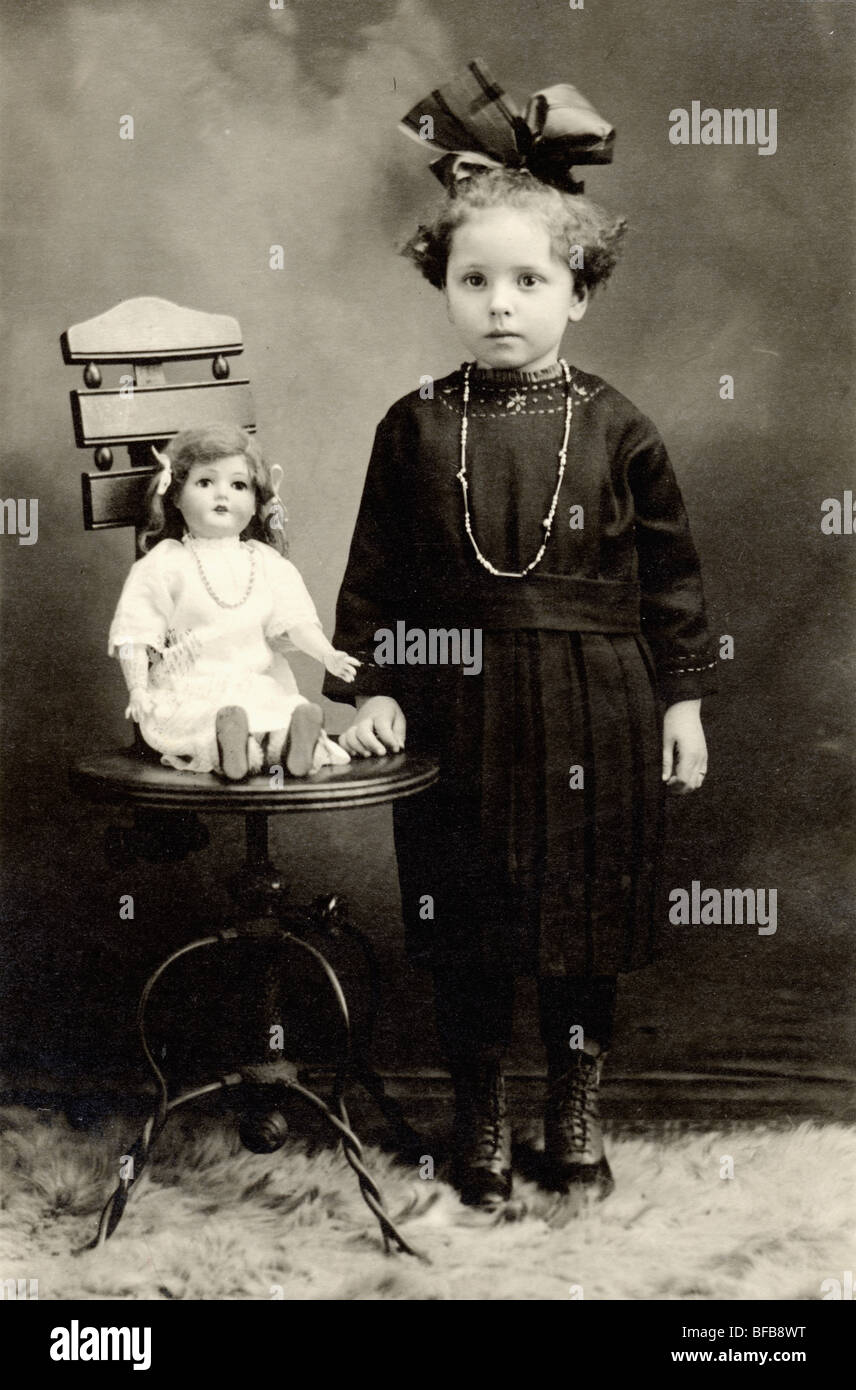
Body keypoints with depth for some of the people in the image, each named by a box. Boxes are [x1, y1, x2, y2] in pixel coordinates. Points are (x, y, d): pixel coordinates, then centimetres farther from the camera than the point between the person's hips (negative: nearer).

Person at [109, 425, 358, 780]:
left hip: (259, 687, 2)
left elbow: (294, 620, 6)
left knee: (297, 712, -26)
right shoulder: (163, 564, 3)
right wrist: (138, 691, -10)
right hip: (189, 693, -2)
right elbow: (135, 634, 1)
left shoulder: (267, 563, 12)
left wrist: (328, 654, -11)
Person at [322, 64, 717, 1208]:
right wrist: (371, 687, -5)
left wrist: (684, 697, 3)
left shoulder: (616, 430, -3)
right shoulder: (416, 428, -1)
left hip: (595, 713, 0)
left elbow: (671, 573, 3)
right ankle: (480, 1116, 30)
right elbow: (376, 573, 3)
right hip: (457, 714, 1)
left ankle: (576, 1113, 33)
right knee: (464, 929, 10)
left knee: (589, 923, 12)